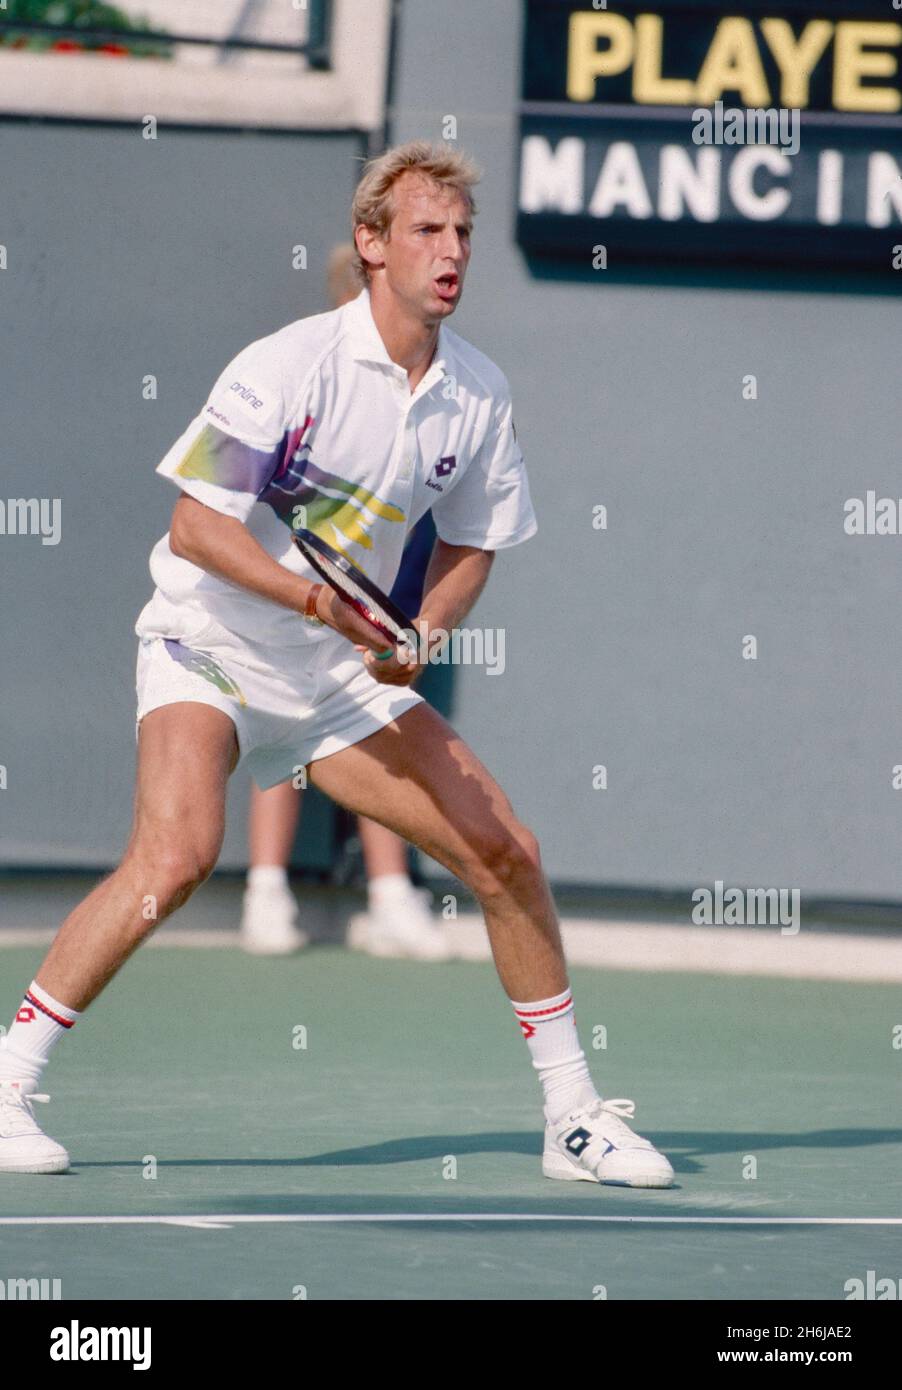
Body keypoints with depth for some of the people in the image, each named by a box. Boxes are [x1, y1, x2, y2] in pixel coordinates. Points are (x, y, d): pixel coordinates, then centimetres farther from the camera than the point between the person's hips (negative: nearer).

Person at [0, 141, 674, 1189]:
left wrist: (419, 634, -7)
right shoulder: (287, 366, -18)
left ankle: (573, 1118, 13)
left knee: (506, 852, -1)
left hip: (350, 675, 6)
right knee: (176, 857, -29)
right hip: (211, 647, -6)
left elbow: (471, 542, 12)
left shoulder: (479, 394, -1)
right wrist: (316, 597, -30)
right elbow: (195, 523, -19)